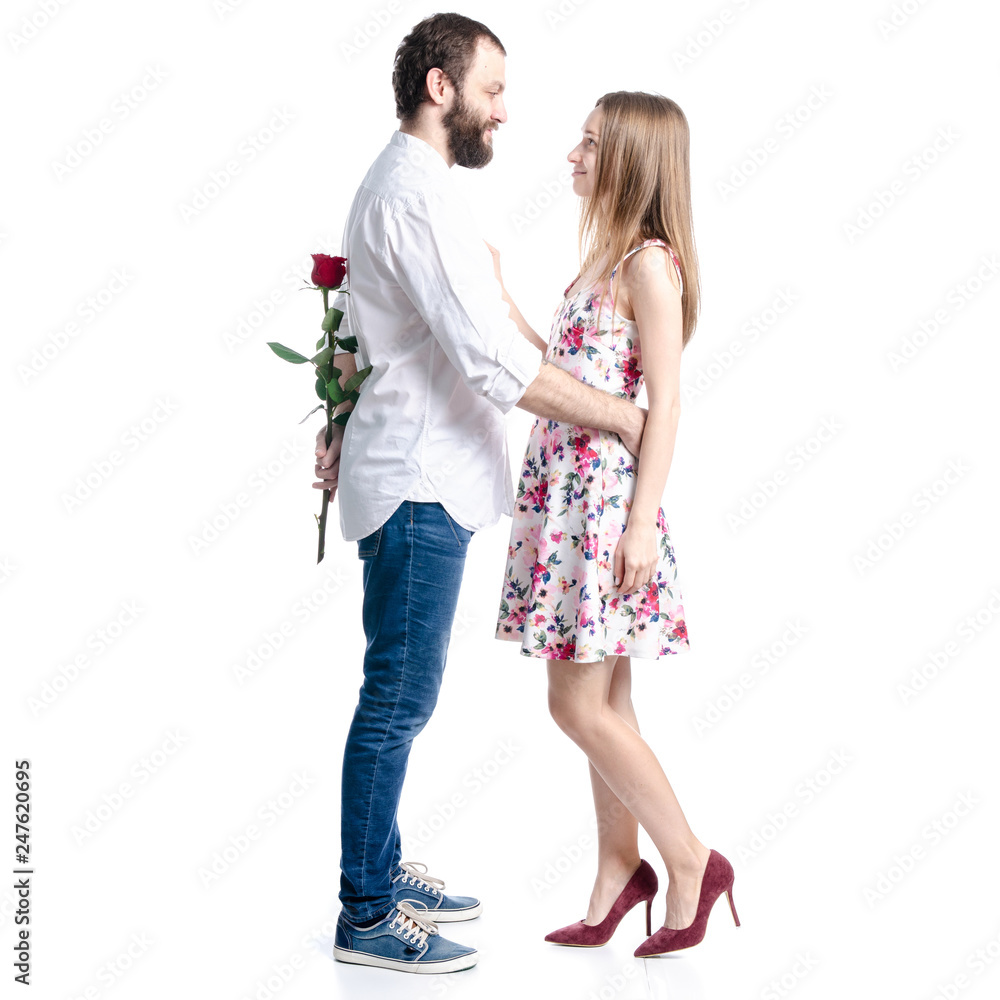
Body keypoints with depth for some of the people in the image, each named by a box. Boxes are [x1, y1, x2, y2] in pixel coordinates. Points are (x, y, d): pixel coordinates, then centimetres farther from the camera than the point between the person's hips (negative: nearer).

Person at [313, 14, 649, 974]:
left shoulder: (390, 182, 17)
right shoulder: (420, 194, -18)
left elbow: (356, 332, 23)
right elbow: (497, 362, -24)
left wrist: (344, 427, 24)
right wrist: (622, 415, -16)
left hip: (409, 471, 11)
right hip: (417, 482, -11)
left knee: (399, 694, 17)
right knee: (398, 700, -2)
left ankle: (381, 870, 31)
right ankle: (367, 917, 10)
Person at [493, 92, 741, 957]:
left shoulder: (648, 262, -12)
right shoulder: (608, 256, 16)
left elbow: (664, 401, -16)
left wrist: (643, 522, -19)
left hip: (607, 497, -9)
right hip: (568, 495, 9)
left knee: (580, 704, -4)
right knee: (604, 704, 13)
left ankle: (690, 862, 11)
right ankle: (619, 876, 23)